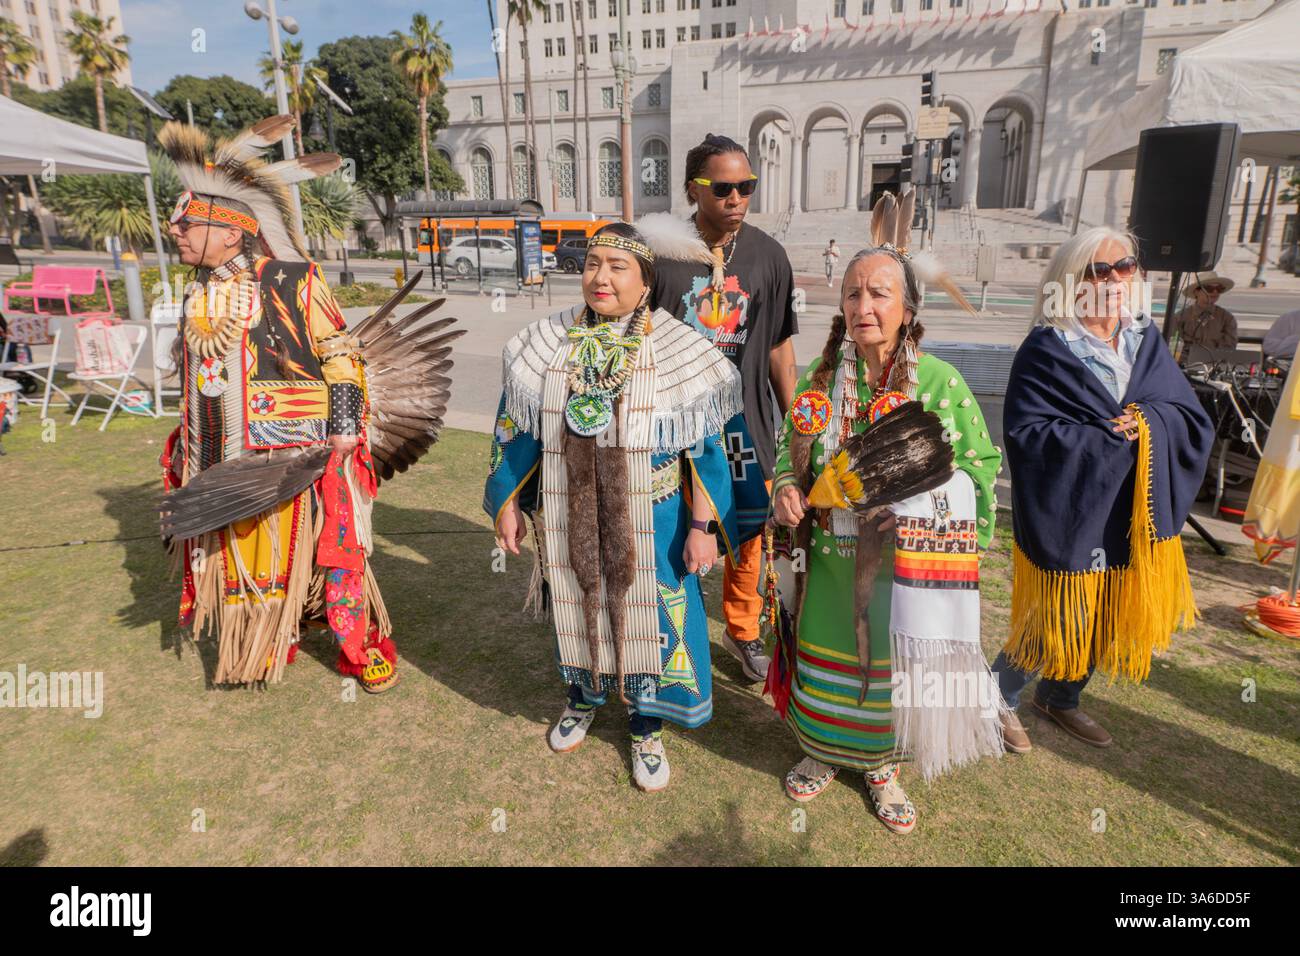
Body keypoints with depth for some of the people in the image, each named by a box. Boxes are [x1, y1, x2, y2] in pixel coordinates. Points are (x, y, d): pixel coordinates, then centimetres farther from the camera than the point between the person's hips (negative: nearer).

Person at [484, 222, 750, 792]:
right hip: (568, 516, 3)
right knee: (577, 606, 19)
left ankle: (646, 728, 33)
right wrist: (508, 502, 6)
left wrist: (704, 525, -11)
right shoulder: (548, 344, 0)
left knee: (648, 615, 8)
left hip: (649, 522, -2)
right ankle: (583, 698, 47)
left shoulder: (677, 350, -8)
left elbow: (704, 447, -8)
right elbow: (518, 428, 6)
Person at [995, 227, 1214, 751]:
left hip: (1135, 517, 6)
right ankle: (1001, 698, 29)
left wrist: (1147, 423, -18)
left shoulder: (1146, 340, 6)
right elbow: (1025, 433, -22)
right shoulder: (1045, 350, -12)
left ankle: (1060, 699, 42)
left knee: (1103, 624, 18)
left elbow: (1194, 421, 3)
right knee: (1053, 627, 4)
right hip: (1068, 518, -6)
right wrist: (1110, 435, -21)